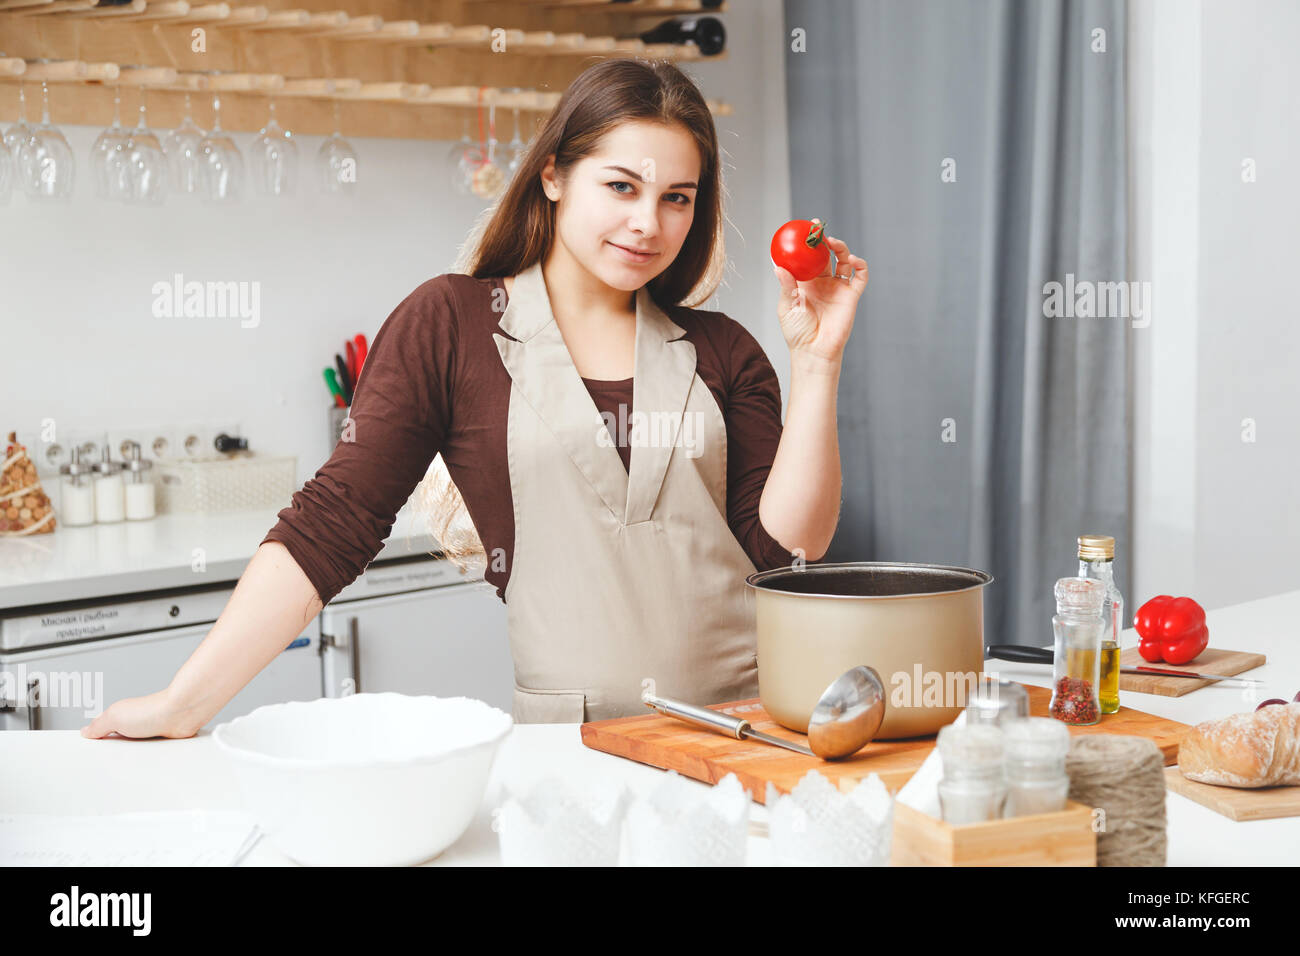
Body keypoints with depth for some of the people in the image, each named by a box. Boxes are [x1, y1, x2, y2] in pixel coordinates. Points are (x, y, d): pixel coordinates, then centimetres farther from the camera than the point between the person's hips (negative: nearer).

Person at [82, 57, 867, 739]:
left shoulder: (719, 353, 12)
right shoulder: (450, 326, 4)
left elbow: (788, 544, 6)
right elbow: (330, 527, -1)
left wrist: (817, 364, -1)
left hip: (740, 727, 2)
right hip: (565, 748, -1)